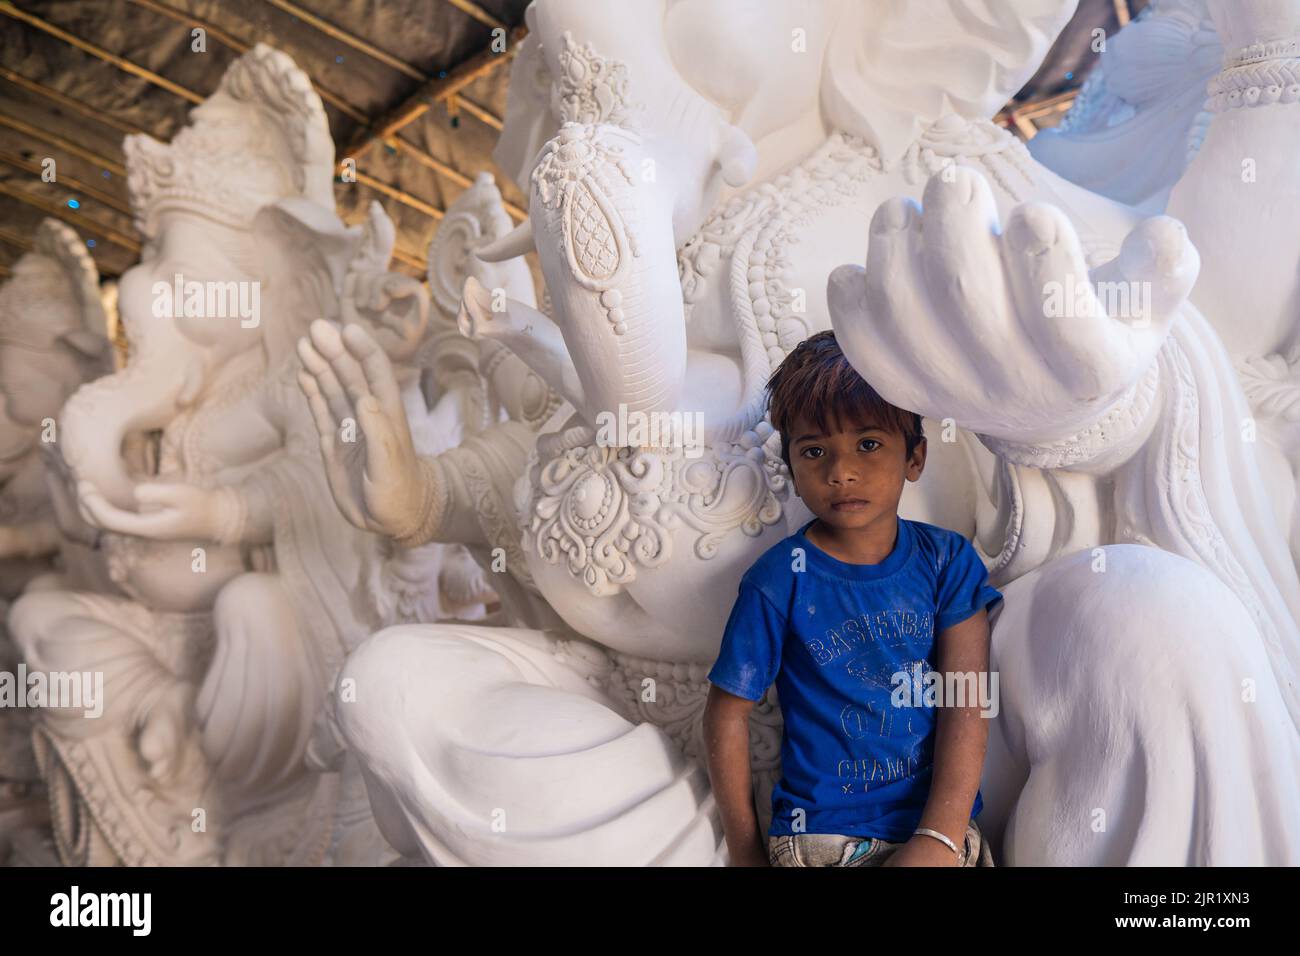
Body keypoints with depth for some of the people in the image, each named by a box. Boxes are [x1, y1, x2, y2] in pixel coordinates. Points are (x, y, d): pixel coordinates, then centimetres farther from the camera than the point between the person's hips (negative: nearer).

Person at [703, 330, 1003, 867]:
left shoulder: (947, 560, 1)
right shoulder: (780, 580, -5)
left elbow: (967, 702, -5)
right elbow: (728, 710, 1)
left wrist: (941, 836, -16)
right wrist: (745, 848, 0)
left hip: (941, 824, 2)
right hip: (821, 833, -2)